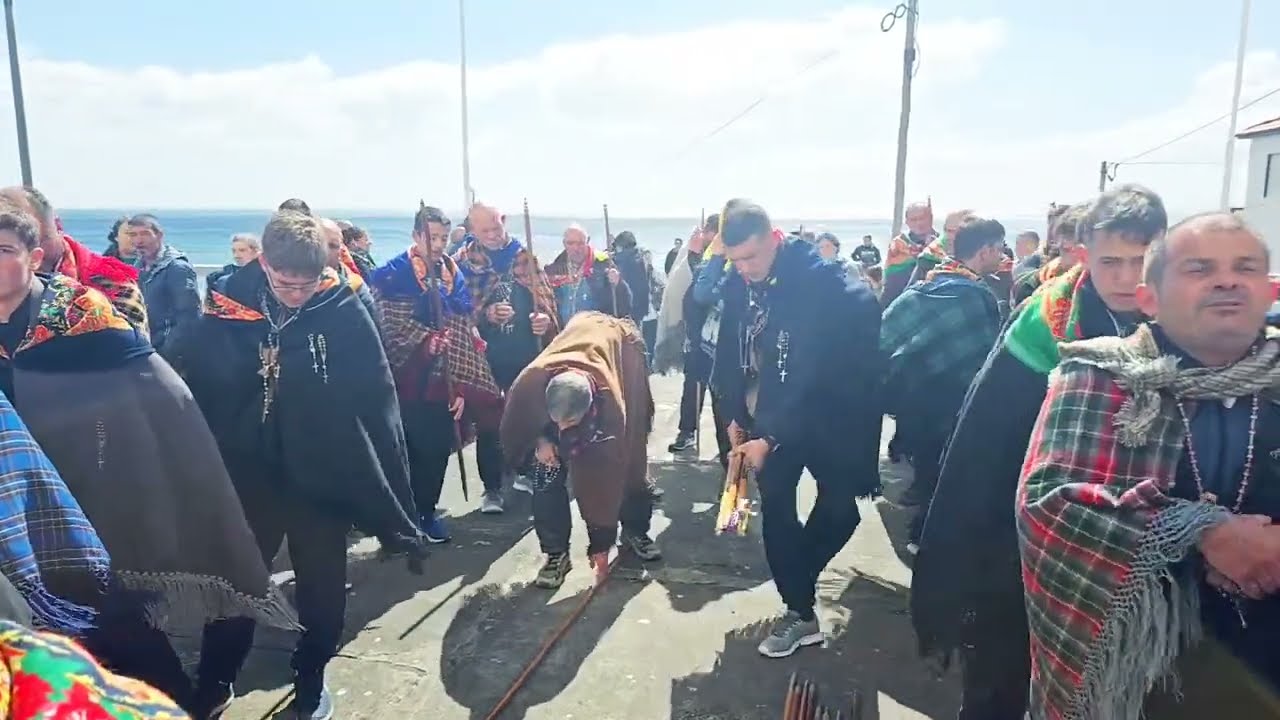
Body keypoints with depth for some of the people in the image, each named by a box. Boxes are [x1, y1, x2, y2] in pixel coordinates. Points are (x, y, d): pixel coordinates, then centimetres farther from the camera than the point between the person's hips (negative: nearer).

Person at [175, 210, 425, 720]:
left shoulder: (345, 311, -14)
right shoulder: (229, 308, -9)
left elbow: (377, 401, -14)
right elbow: (195, 392, -3)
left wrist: (391, 497, -14)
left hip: (323, 474, -1)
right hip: (248, 473, 1)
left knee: (322, 584, 15)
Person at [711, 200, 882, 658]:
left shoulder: (823, 282, -24)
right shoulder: (738, 285, -7)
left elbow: (811, 373, -27)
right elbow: (730, 353, 4)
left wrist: (769, 438, -26)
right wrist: (735, 415, -1)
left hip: (825, 414, -4)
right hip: (769, 416, 4)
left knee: (838, 508, 2)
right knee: (776, 509, 3)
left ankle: (795, 580, 30)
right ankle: (800, 613, 16)